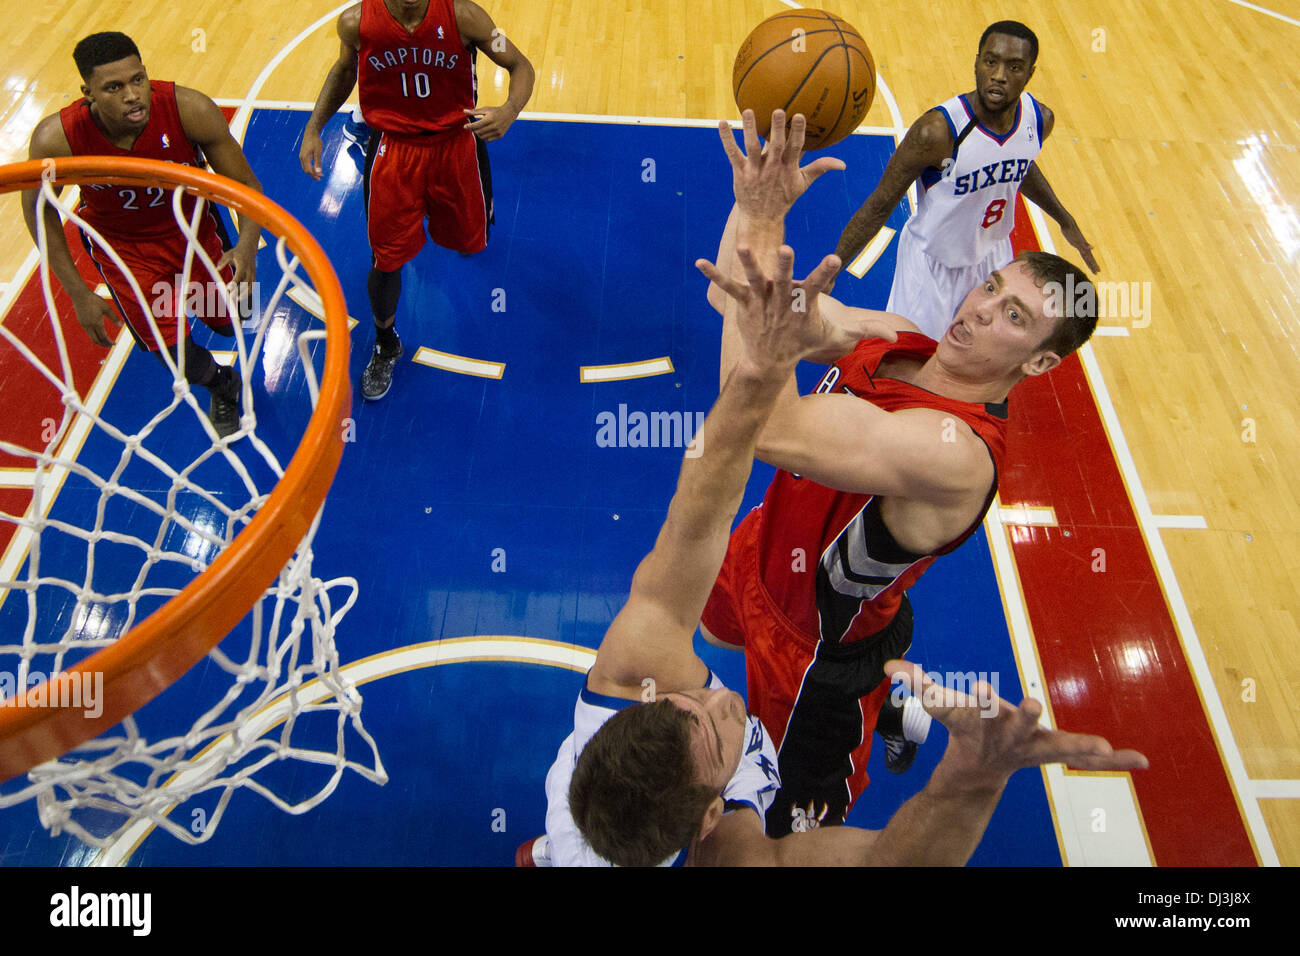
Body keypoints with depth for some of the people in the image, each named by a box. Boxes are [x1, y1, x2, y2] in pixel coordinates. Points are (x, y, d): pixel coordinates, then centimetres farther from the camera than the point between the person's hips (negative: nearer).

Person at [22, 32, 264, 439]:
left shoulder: (190, 110, -32)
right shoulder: (55, 138, -30)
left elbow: (246, 185, -20)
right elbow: (38, 208, -11)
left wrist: (248, 244, -40)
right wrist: (79, 294, -13)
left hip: (193, 227, 1)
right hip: (123, 245, -1)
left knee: (230, 322, 13)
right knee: (172, 349, -7)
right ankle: (222, 385, 30)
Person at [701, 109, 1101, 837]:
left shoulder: (955, 453, -38)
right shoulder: (896, 339, -13)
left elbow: (772, 429, -52)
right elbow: (735, 297, -13)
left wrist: (762, 230, -46)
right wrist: (756, 196, -31)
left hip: (817, 648, -7)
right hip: (765, 559, 8)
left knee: (797, 824, 15)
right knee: (716, 632, 39)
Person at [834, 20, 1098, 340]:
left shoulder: (1040, 119, -12)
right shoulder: (938, 131, -31)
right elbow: (880, 205, -22)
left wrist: (1065, 220, 26)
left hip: (994, 252, 6)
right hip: (934, 263, -6)